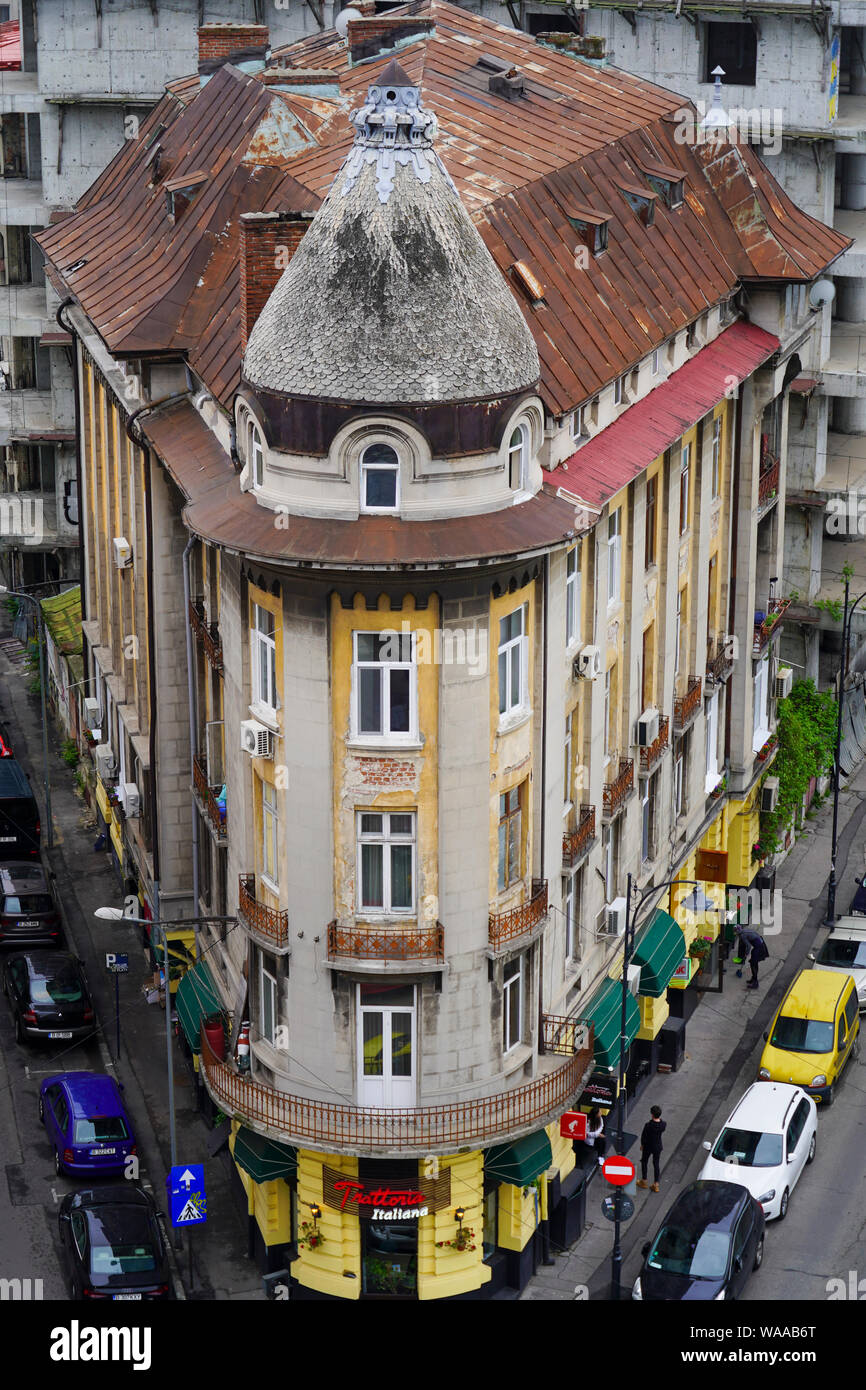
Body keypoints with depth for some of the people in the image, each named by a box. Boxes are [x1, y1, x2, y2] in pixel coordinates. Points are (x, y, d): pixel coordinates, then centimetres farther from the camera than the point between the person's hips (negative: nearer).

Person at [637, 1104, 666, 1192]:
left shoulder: (648, 1125, -30)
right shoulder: (663, 1124, -20)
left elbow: (643, 1136, -16)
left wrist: (642, 1145, 2)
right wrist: (660, 1119, -5)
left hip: (648, 1147, -3)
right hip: (658, 1147, 3)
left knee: (644, 1163, 21)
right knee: (656, 1164, 18)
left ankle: (644, 1181, 35)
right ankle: (656, 1184, 27)